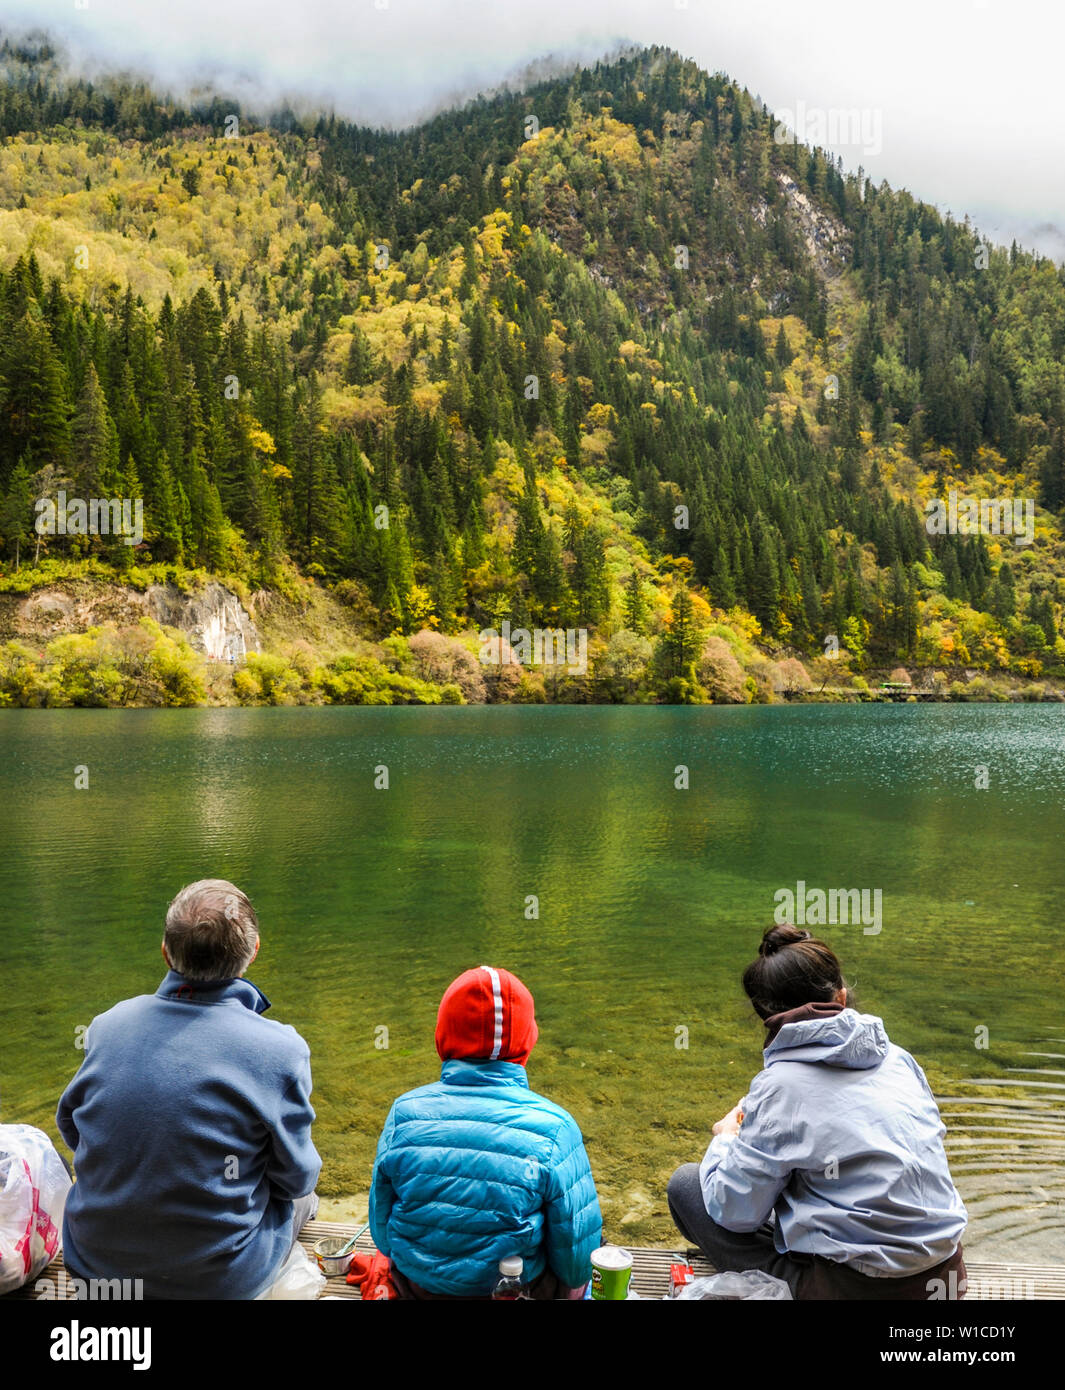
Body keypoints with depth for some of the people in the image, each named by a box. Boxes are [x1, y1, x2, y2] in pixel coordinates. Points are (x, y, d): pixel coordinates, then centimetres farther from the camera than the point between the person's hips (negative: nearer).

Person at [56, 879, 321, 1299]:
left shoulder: (107, 1025, -10)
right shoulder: (280, 1050, -22)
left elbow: (69, 1126, 6)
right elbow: (295, 1176, -10)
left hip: (94, 1261, 4)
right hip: (217, 1279, -4)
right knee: (303, 1197, 26)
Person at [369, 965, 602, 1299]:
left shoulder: (404, 1112, -16)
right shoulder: (553, 1128, -23)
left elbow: (381, 1232, -4)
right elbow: (576, 1261, -15)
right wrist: (570, 1289, 8)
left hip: (417, 1285, 3)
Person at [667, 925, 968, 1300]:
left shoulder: (781, 1085, -15)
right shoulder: (897, 1057, 0)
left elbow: (736, 1212, -10)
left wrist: (726, 1139, 10)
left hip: (861, 1288, -6)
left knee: (686, 1183, 5)